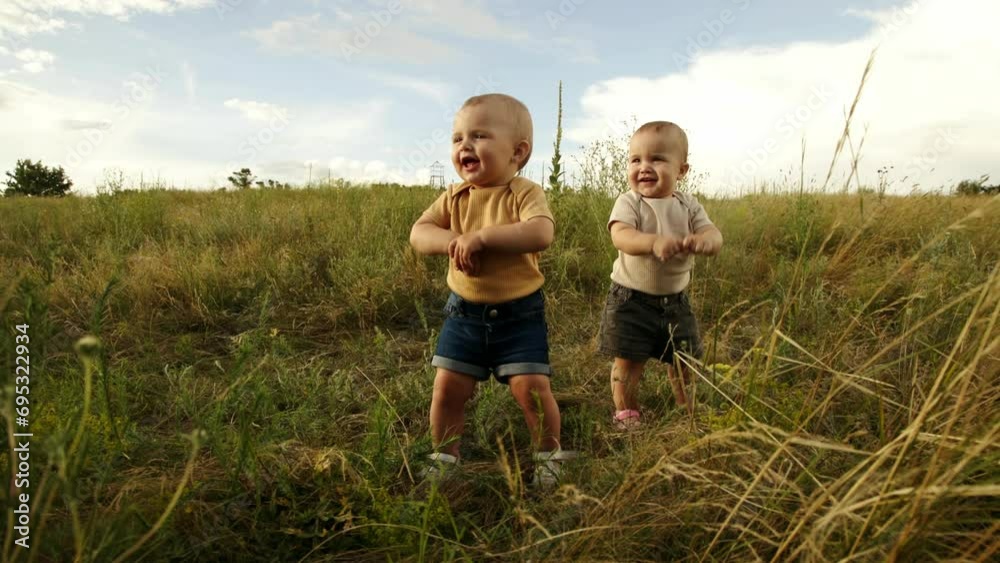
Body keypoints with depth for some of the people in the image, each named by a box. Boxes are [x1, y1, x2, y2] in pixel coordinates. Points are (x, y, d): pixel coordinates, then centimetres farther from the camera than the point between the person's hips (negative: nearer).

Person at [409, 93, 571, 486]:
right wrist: (450, 240, -23)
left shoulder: (525, 193, -12)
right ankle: (443, 456, 28)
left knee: (532, 387, -6)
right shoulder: (454, 197, 2)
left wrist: (482, 235, -32)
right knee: (447, 387, 5)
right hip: (464, 311, 4)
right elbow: (418, 234, -3)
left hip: (519, 313, -4)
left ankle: (548, 456, 21)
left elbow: (541, 234, -30)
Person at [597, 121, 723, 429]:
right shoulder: (628, 202, -12)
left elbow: (715, 235, -10)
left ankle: (691, 411, 36)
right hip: (630, 299, -4)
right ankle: (626, 413, 21)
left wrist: (704, 240, -35)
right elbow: (621, 236, -31)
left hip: (675, 299, 4)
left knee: (684, 359, 15)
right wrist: (655, 242, -49)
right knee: (628, 360, 1)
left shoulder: (688, 205, 0)